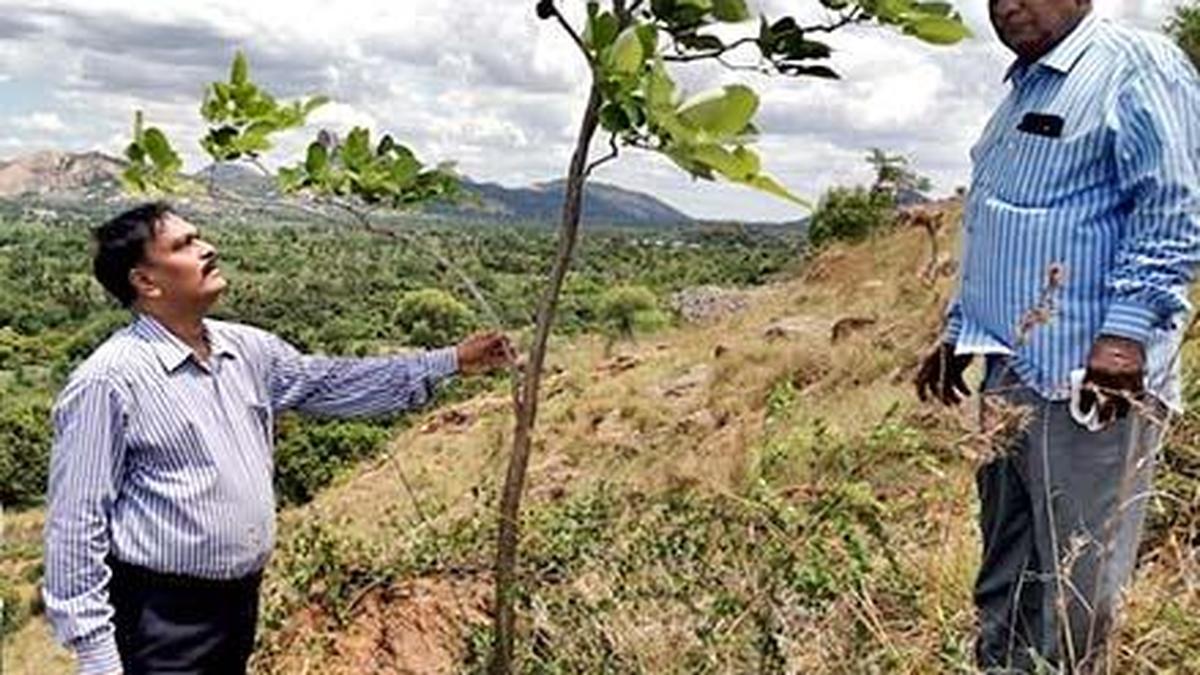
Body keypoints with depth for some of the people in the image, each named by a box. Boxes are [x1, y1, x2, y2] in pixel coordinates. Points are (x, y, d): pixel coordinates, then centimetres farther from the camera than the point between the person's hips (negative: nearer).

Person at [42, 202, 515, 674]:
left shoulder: (247, 350, 5)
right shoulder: (107, 382, -16)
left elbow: (332, 384, 13)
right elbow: (76, 527, -15)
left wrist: (451, 362, 11)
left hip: (241, 600, 7)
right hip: (162, 618, -7)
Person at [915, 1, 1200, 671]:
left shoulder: (1136, 64, -5)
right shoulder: (1025, 89, 22)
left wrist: (1126, 328, -24)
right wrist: (958, 335, 24)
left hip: (1091, 380, -9)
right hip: (1010, 376, 9)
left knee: (1073, 595, -1)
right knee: (1004, 584, 16)